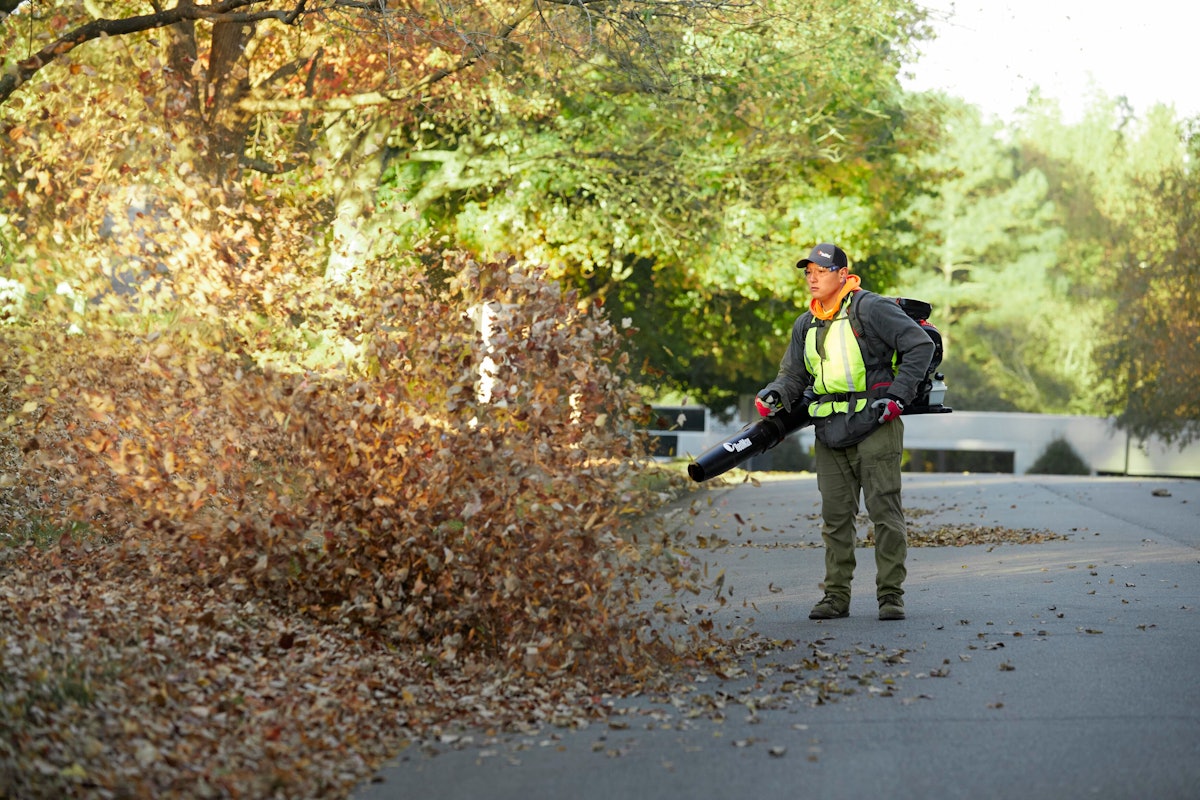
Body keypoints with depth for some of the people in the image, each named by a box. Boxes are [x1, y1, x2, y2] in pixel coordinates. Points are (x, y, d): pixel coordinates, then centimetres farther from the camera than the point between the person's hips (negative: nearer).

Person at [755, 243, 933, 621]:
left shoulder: (869, 308, -6)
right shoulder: (805, 325, 16)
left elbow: (921, 346, -8)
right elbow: (793, 374, 20)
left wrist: (897, 395, -12)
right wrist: (774, 394, -3)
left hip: (874, 425, -6)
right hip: (830, 432, 6)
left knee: (884, 510, -5)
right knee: (835, 515, 6)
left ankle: (891, 595, -1)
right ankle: (836, 596, 11)